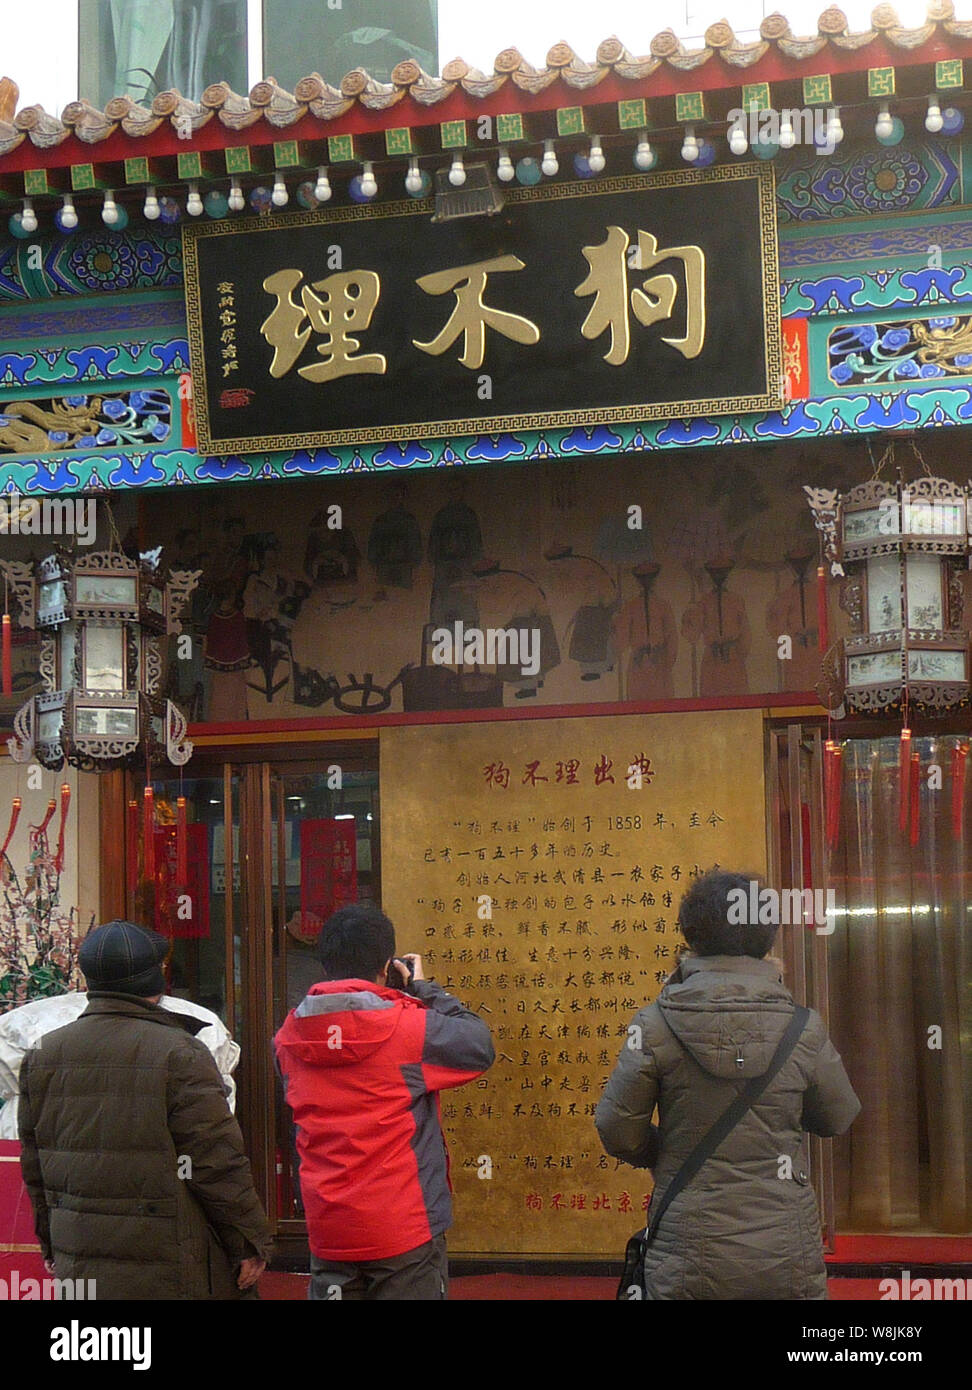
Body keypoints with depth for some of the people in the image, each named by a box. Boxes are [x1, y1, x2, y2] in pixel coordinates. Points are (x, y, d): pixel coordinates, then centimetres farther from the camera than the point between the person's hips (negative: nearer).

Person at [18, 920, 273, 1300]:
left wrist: (52, 1247, 25)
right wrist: (250, 1244, -2)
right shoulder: (178, 1054, -12)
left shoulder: (41, 1057, 7)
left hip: (79, 1269, 6)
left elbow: (35, 1169, 15)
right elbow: (218, 1162, -12)